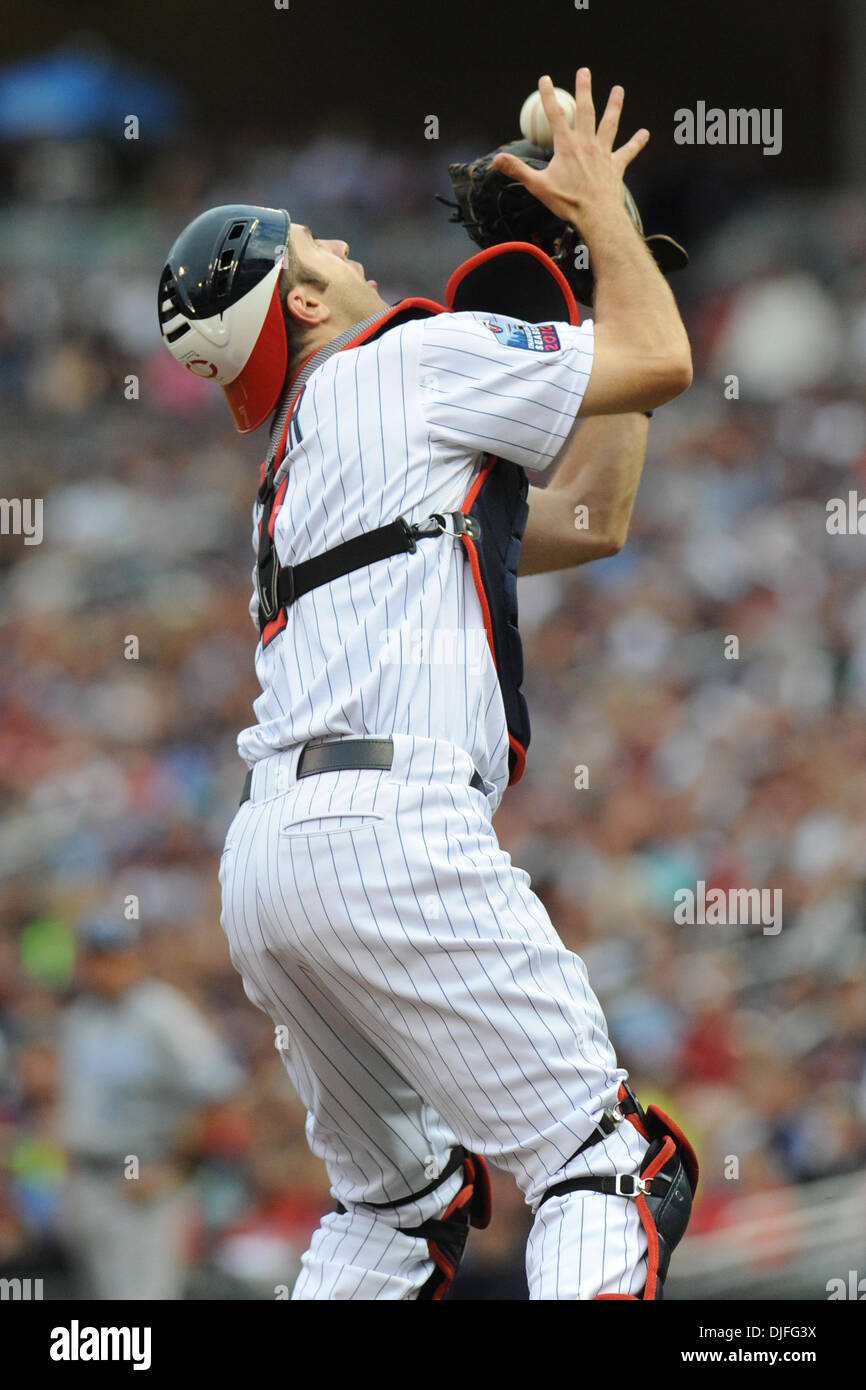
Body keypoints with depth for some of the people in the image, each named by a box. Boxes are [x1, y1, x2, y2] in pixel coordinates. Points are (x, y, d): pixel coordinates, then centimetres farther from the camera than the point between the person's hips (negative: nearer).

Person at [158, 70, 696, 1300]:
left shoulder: (302, 469, 30)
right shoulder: (413, 363, 5)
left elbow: (589, 518, 31)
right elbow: (662, 361, 3)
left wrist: (611, 257, 32)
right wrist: (601, 207, 19)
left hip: (262, 865, 9)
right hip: (393, 829, -9)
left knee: (396, 1199, 20)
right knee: (610, 1170, -9)